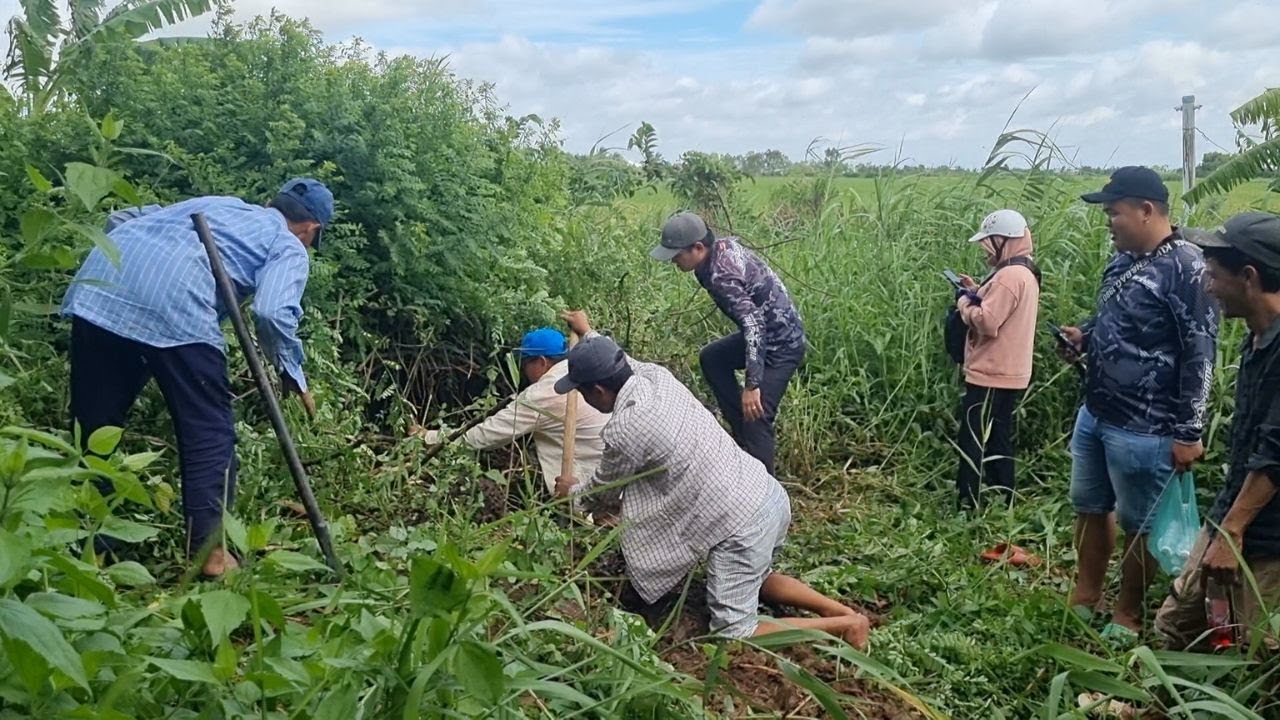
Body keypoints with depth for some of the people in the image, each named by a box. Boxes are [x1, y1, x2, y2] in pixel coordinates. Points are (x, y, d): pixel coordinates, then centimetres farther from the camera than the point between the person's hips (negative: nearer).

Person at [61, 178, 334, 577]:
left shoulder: (218, 204, 36)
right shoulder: (290, 248, 18)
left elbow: (120, 219, 31)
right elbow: (273, 313, -2)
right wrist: (294, 377, 10)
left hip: (99, 281, 7)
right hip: (173, 300, -6)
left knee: (91, 421, 14)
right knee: (208, 429, 7)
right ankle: (209, 550, 8)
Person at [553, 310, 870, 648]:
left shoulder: (623, 428, -16)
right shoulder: (656, 375, 5)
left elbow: (605, 487, 6)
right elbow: (622, 363, 32)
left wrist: (573, 490, 27)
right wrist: (589, 334, 48)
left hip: (740, 527, -9)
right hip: (770, 494, 9)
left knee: (733, 634, 2)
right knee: (754, 578, 32)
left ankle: (846, 625, 1)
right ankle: (838, 609, 17)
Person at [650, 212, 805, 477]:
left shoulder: (720, 276, -29)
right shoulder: (723, 245, -1)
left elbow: (753, 325, -35)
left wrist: (752, 385, -36)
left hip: (782, 343, -11)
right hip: (768, 330, 11)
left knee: (756, 417, -13)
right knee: (711, 358, 22)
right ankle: (744, 433, 22)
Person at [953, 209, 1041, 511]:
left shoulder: (1009, 275, -20)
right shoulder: (1024, 272, 14)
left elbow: (986, 321, -26)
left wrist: (965, 304, -10)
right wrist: (978, 292, 11)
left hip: (992, 375, -11)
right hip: (1006, 373, 11)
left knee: (972, 442, -5)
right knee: (996, 440, 17)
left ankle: (968, 505, -1)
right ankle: (1003, 501, 26)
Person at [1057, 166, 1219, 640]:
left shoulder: (1186, 268, -18)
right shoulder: (1124, 259, 7)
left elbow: (1199, 356, -18)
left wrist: (1188, 433, -18)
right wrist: (1084, 337, 2)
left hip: (1143, 430, -8)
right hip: (1094, 414, 9)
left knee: (1137, 525, 8)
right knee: (1089, 508, 20)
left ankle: (1127, 615, 27)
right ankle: (1083, 600, 37)